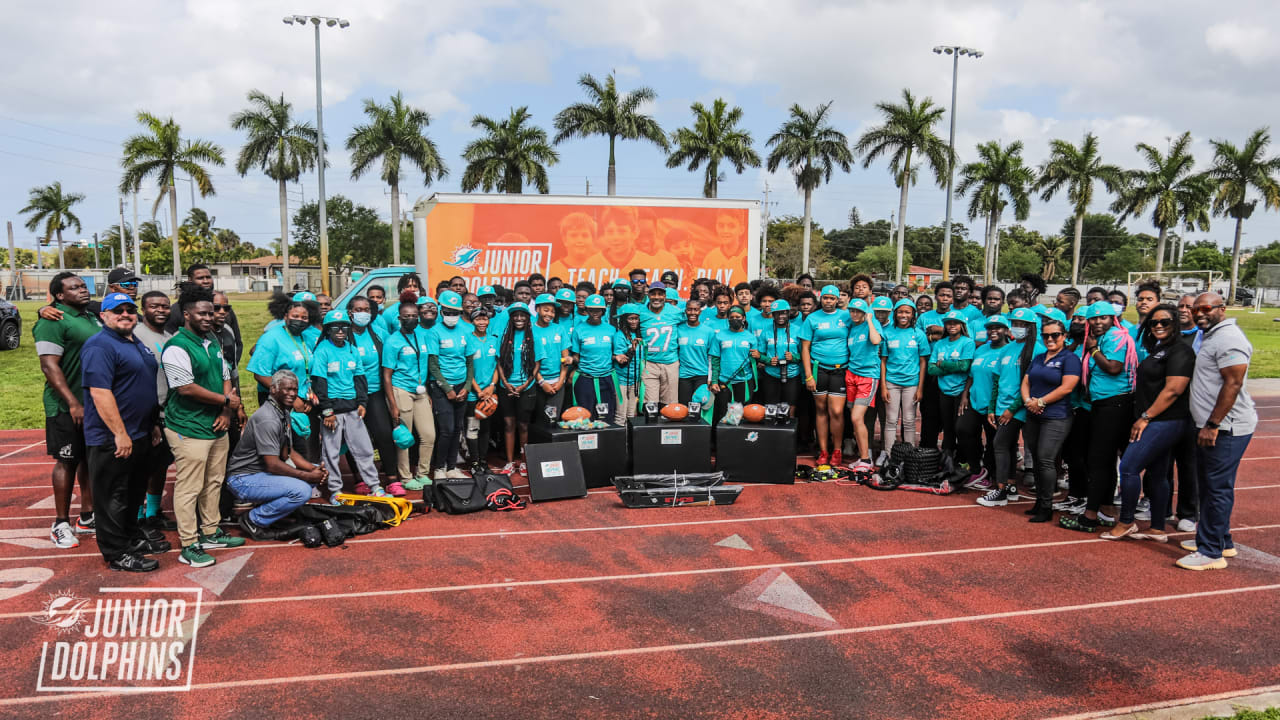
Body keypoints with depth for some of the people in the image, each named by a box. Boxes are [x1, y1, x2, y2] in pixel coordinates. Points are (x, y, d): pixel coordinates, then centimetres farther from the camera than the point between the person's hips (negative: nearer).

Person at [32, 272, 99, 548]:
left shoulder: (92, 317, 12)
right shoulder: (53, 321, -13)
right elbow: (49, 366, -19)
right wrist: (73, 403, -23)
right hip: (68, 408, -7)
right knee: (67, 462, 1)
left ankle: (87, 517, 24)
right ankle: (61, 524, 12)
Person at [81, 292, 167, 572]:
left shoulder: (138, 344, 15)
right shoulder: (99, 346, -15)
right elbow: (100, 392, -23)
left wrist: (152, 424, 21)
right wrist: (120, 433, -25)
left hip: (139, 434, 9)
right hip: (113, 438, -9)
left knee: (135, 491, 20)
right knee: (113, 496, 0)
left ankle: (132, 535, 35)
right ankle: (117, 553, 7)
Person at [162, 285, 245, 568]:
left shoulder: (213, 343, 13)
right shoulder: (176, 347, -14)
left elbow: (226, 378, 15)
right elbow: (186, 388, -21)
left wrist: (227, 412, -2)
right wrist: (226, 400, -12)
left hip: (217, 427, 9)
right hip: (189, 430, -9)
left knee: (214, 483, 17)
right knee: (189, 489, -3)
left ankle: (210, 532, 30)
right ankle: (189, 546, 4)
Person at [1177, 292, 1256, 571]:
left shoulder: (1228, 337, -15)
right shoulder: (1210, 337, 18)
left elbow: (1233, 384, -22)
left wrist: (1212, 425, -22)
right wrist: (1206, 425, 20)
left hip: (1226, 428, -10)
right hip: (1210, 426, 10)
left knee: (1218, 488, -6)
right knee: (1210, 486, 16)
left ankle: (1212, 552, -2)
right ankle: (1221, 541, 28)